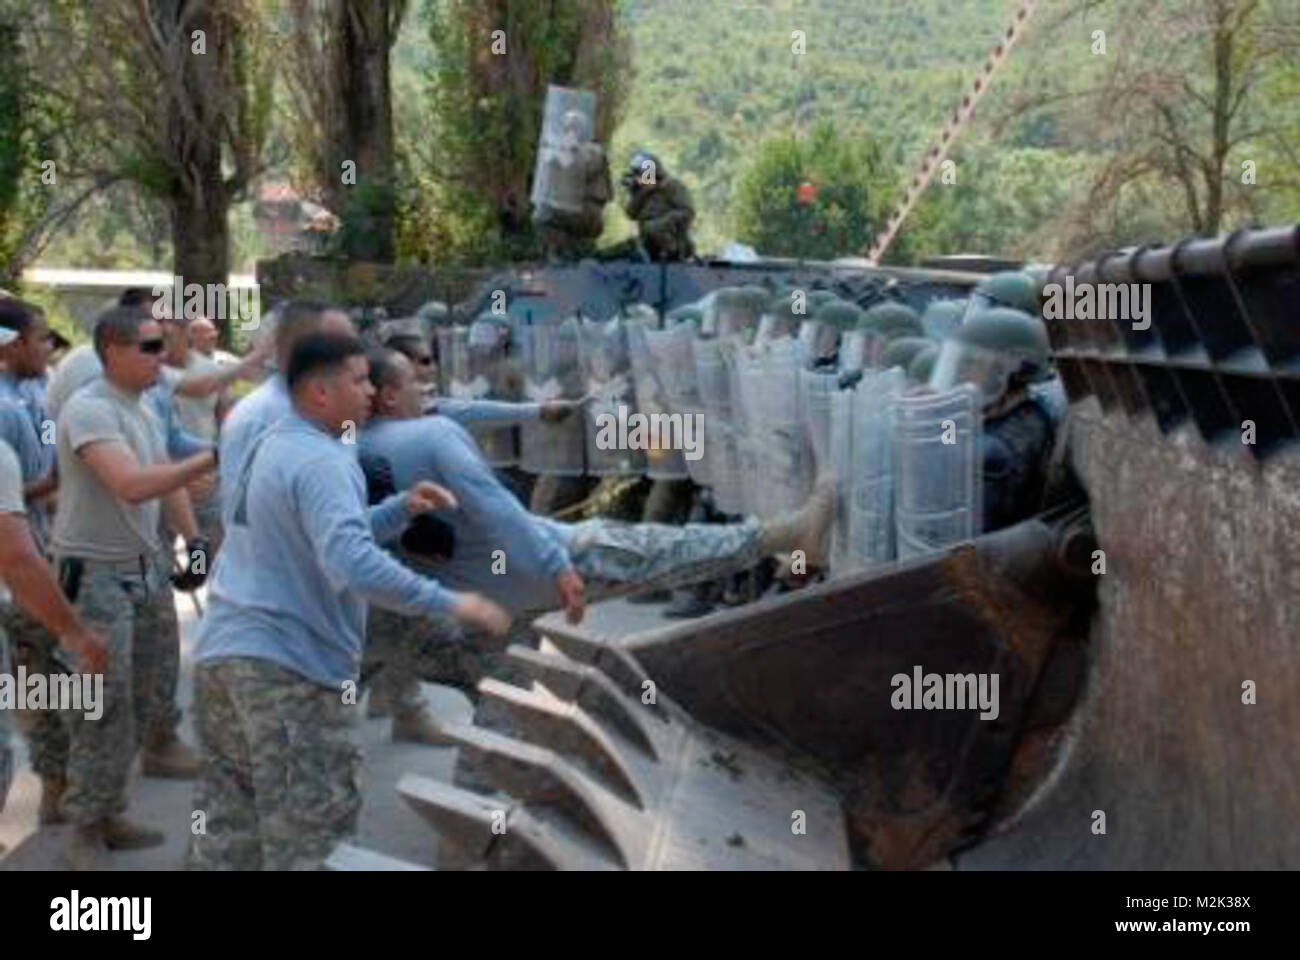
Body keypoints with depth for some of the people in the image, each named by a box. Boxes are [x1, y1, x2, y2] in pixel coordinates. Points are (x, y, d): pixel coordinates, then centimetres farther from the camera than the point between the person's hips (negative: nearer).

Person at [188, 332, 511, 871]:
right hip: (289, 664, -9)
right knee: (308, 827, 0)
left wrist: (402, 508, 8)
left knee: (228, 815, 16)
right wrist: (450, 603, -28)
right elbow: (352, 563, -31)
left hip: (223, 650, 9)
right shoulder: (320, 461, -16)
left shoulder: (268, 446, 15)